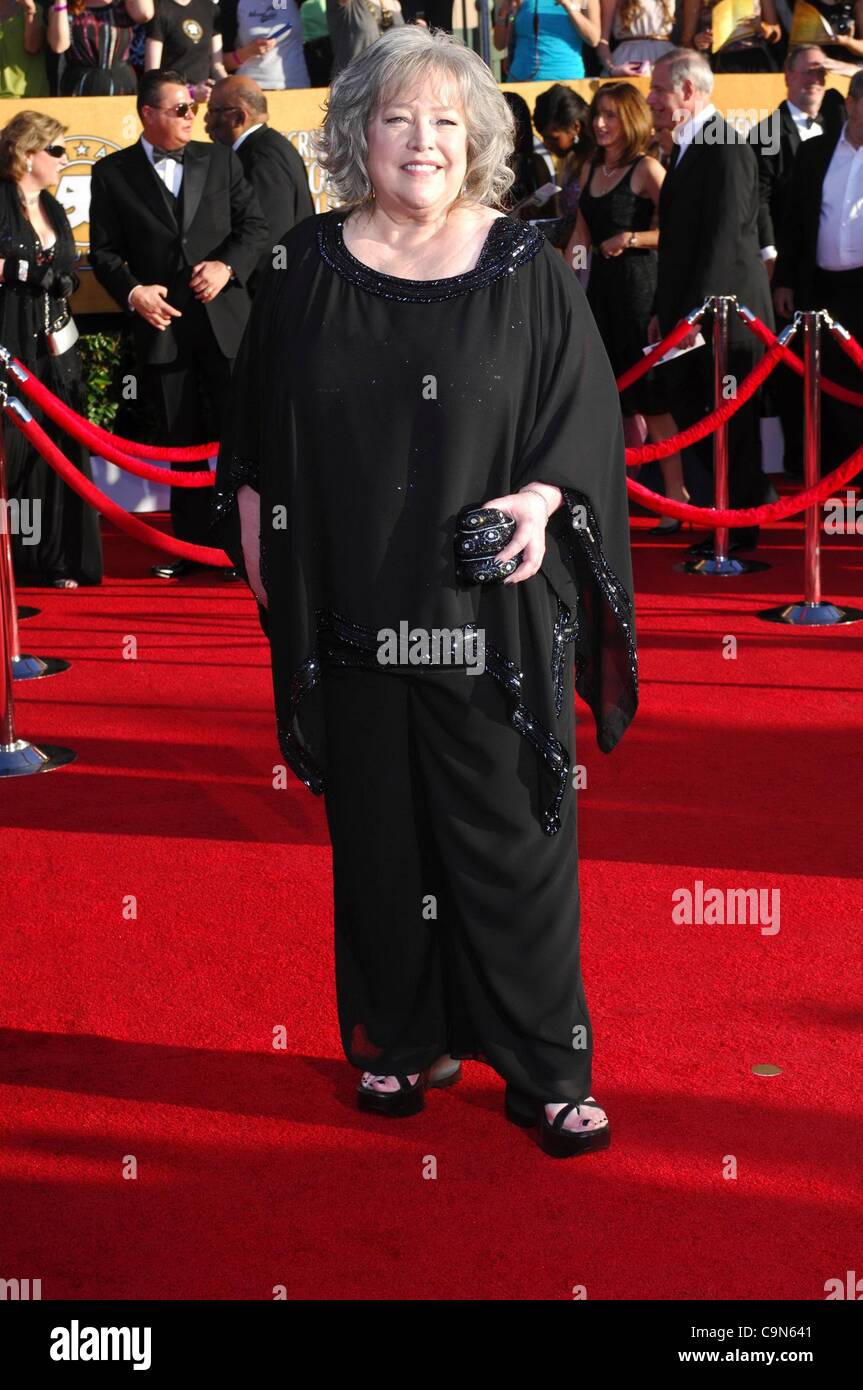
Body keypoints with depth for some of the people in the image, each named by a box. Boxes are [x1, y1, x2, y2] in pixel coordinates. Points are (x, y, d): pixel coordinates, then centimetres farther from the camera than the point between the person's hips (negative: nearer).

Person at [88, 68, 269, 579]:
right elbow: (104, 250, 4)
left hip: (224, 319, 0)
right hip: (163, 323, 0)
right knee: (182, 441, 8)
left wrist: (228, 266, -11)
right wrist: (132, 292, -13)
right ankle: (191, 546, 17)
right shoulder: (112, 173, 5)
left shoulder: (220, 159, 7)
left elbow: (255, 226, 6)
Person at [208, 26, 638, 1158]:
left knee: (512, 834, 1)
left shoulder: (526, 268, 0)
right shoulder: (311, 269, 5)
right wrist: (259, 548, 7)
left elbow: (586, 409, 1)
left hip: (495, 608, -2)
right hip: (353, 606, 2)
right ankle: (406, 1042, 27)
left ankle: (544, 1069, 14)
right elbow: (258, 429, 11)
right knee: (379, 831, 10)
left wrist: (541, 496, -16)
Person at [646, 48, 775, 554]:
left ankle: (740, 528, 8)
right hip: (690, 314, 9)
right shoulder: (689, 147, 16)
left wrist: (696, 312, -22)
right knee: (693, 415, 11)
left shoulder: (726, 147, -14)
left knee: (732, 424, -1)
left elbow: (723, 237, -20)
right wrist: (664, 311, 15)